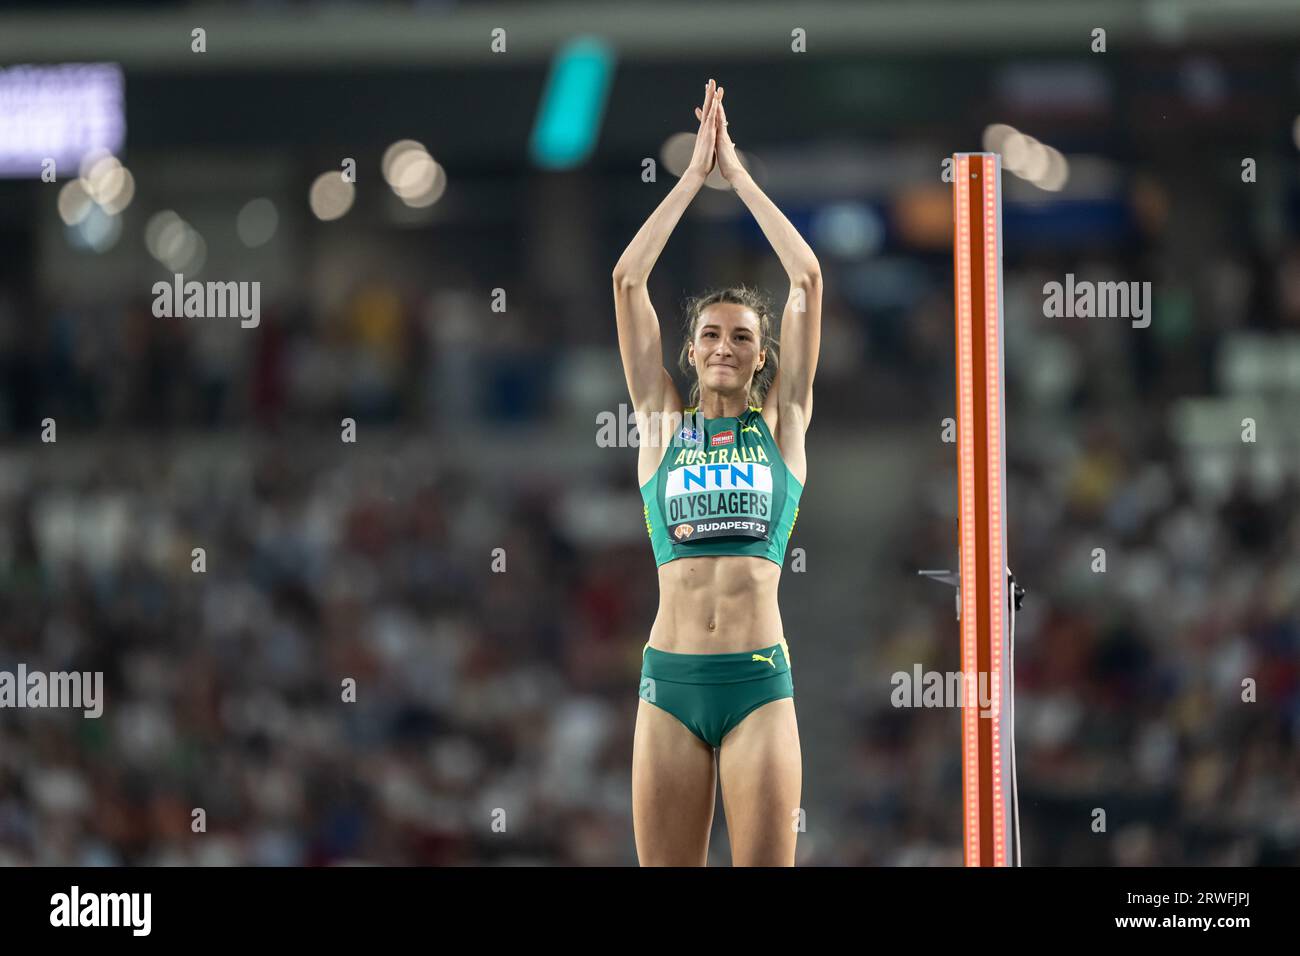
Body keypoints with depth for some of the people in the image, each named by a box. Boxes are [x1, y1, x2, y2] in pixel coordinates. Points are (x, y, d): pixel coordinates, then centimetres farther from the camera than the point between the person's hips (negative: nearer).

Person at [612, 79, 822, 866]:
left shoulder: (781, 420, 10)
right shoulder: (665, 420, 12)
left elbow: (808, 279, 5)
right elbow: (628, 280, 8)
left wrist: (738, 173, 9)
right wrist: (695, 174, 10)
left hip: (759, 680, -1)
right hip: (671, 678, 1)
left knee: (765, 866, -5)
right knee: (666, 866, -1)